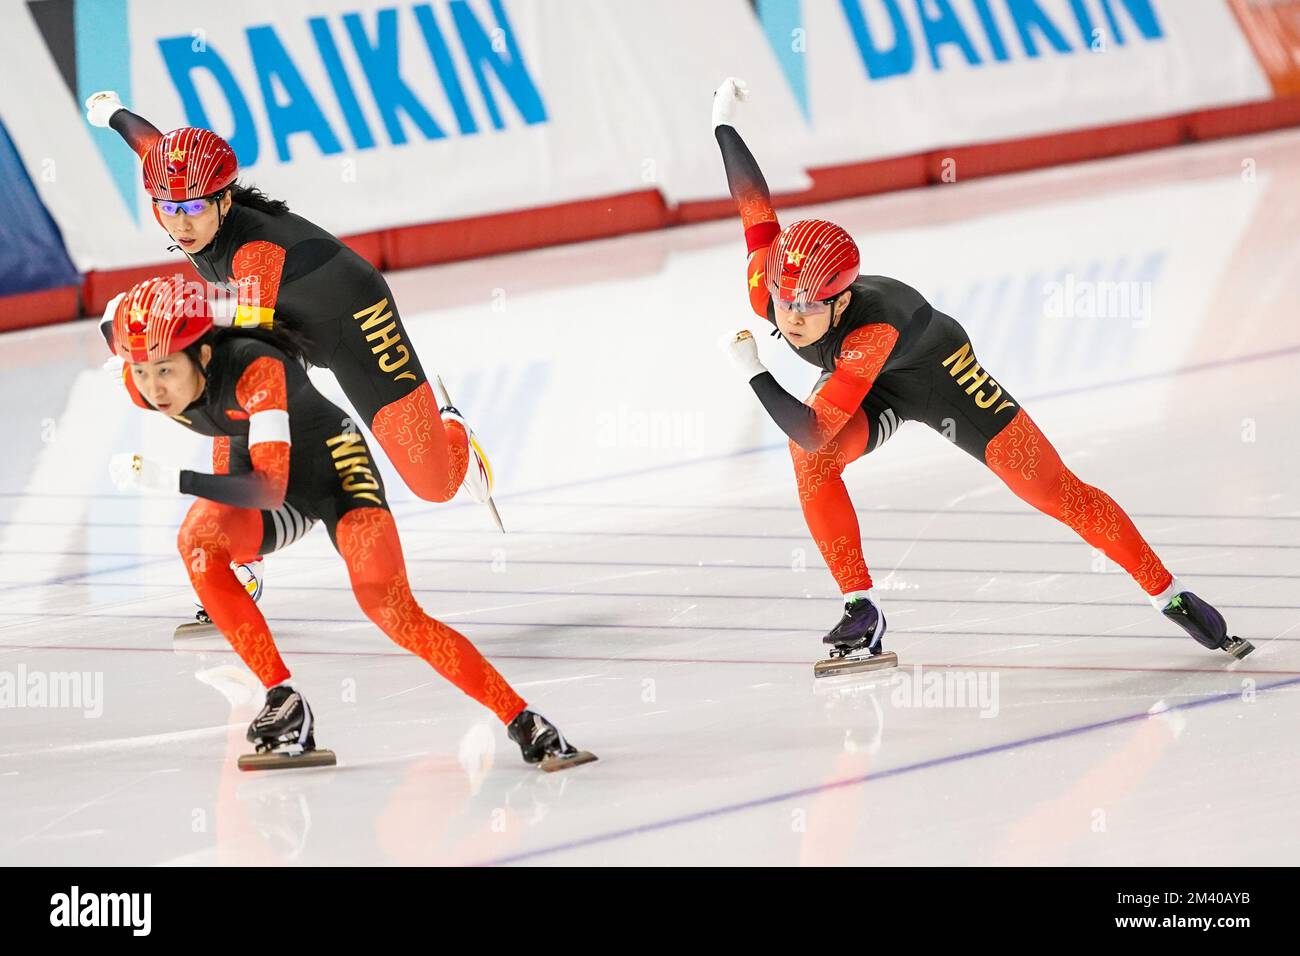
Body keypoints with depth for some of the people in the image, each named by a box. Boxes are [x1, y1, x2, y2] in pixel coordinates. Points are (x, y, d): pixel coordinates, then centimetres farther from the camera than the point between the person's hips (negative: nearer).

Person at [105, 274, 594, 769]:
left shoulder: (254, 368, -38)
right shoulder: (142, 383, -17)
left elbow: (270, 488, -44)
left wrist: (169, 479, -48)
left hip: (336, 471, -6)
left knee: (391, 609, -21)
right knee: (198, 542, -25)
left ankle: (521, 720, -13)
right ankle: (285, 703, -17)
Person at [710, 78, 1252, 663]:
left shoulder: (870, 330, -46)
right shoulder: (766, 282, -30)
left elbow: (812, 431, -49)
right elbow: (757, 208, -13)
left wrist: (752, 371, -42)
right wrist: (723, 123, 1)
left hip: (937, 373, -5)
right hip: (868, 392, 5)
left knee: (1052, 488, -6)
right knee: (812, 461, -26)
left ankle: (1170, 595, 9)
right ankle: (861, 608, -13)